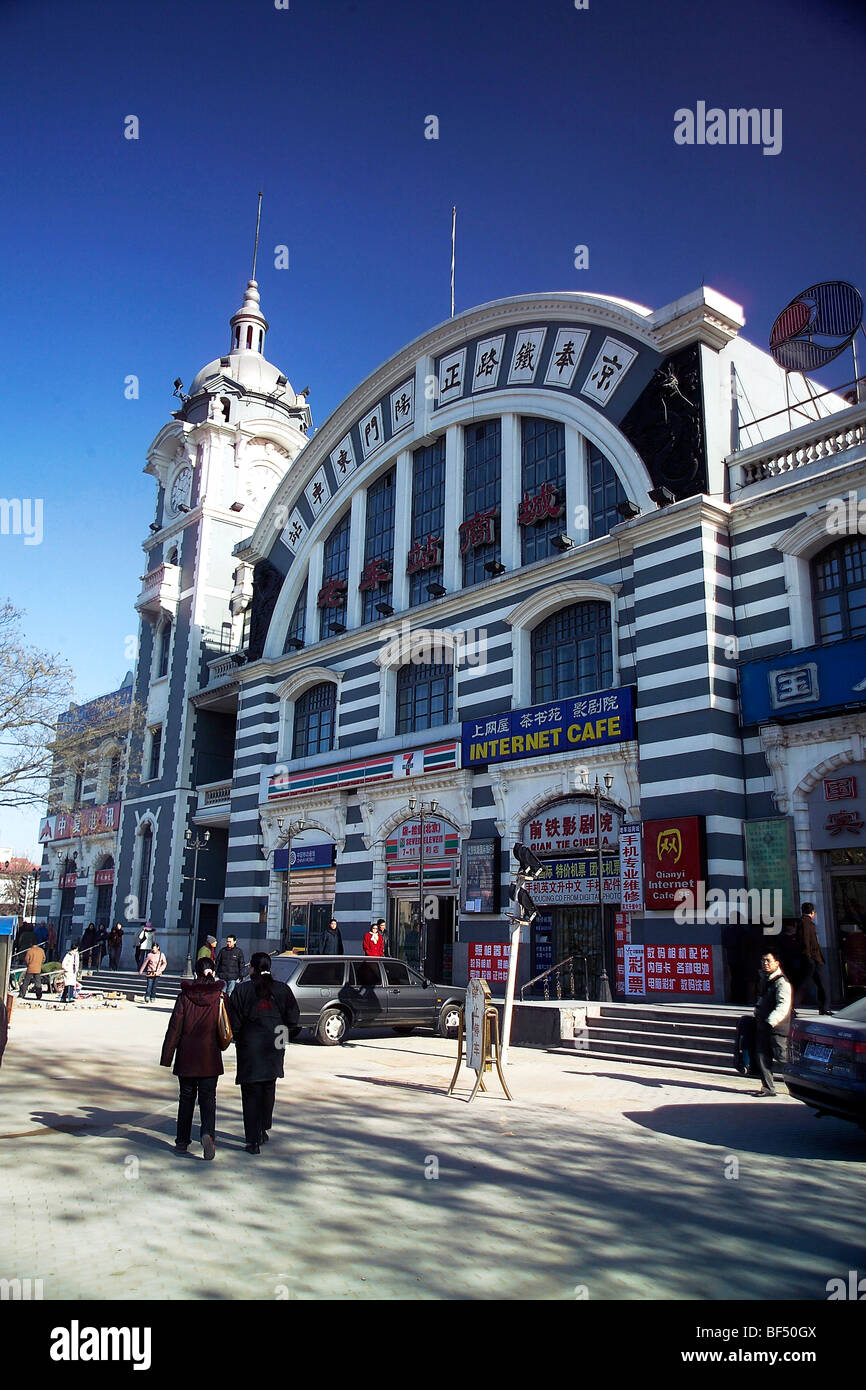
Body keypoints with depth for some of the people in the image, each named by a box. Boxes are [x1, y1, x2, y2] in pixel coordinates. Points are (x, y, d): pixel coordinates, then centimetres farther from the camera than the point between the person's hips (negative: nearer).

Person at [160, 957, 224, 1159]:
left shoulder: (184, 996, -5)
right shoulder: (219, 997, -4)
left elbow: (174, 1027, -5)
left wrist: (167, 1057, -1)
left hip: (186, 1057, 1)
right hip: (210, 1058, -1)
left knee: (186, 1097, 12)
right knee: (208, 1097, 5)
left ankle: (182, 1142, 17)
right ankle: (207, 1133, -17)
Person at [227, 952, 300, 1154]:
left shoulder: (243, 989, -9)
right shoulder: (282, 989, -1)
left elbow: (234, 1020, -8)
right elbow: (294, 1019, 0)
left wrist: (236, 1037, 9)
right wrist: (284, 1037, 13)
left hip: (250, 1048, -3)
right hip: (274, 1049, 3)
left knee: (251, 1094, 3)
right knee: (268, 1090, 19)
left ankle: (253, 1141, 1)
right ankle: (263, 1131, 29)